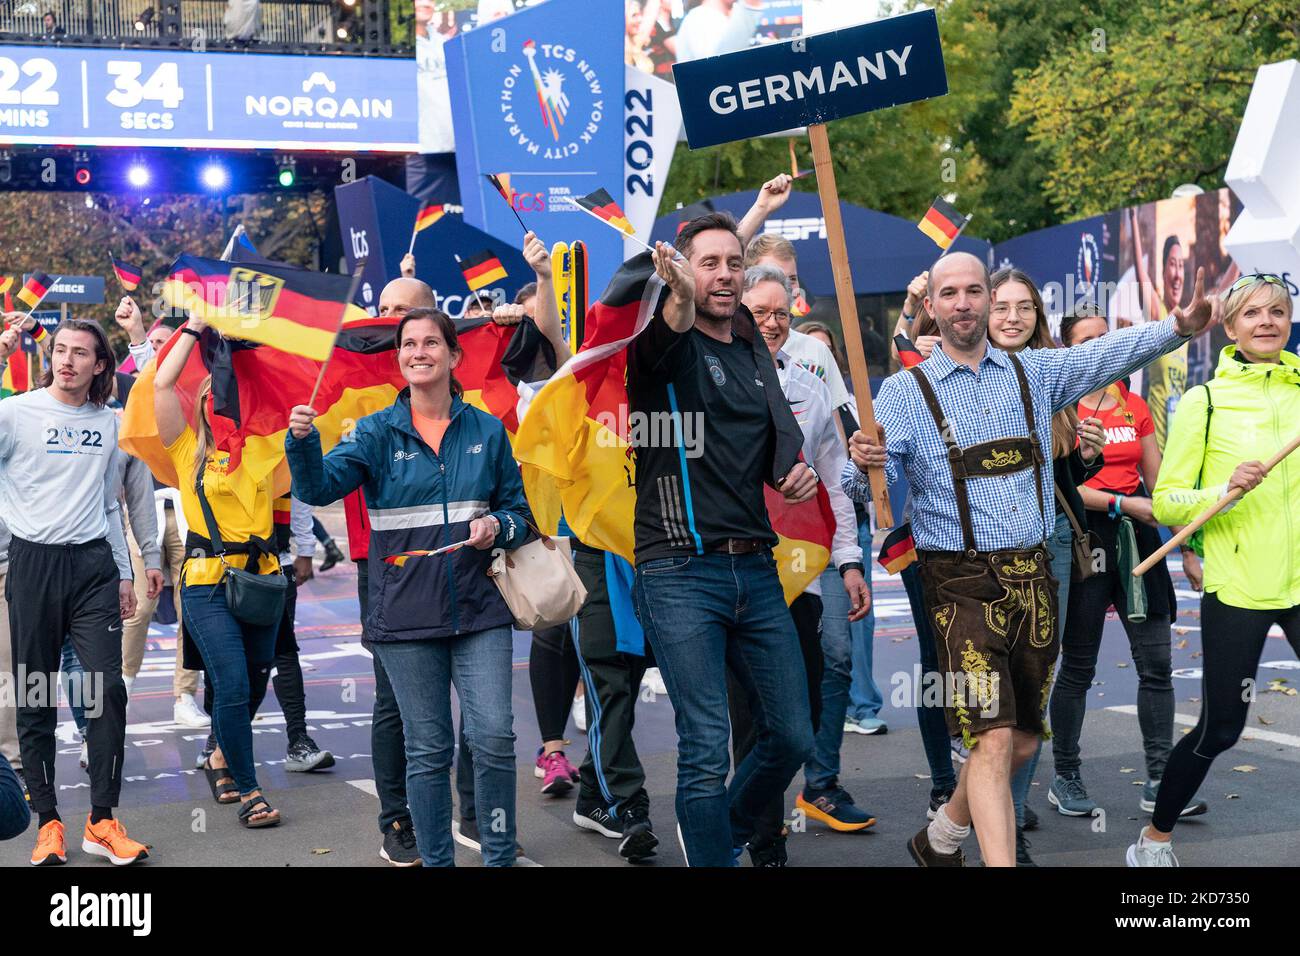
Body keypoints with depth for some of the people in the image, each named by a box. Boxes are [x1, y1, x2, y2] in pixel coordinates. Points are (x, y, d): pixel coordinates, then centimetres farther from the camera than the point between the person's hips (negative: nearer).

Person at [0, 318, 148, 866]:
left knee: (108, 688, -6)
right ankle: (47, 821, 12)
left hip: (93, 563, 3)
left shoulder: (108, 424, 11)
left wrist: (124, 573, 19)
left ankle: (102, 821, 2)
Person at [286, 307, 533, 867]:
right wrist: (303, 441, -32)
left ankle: (500, 857, 10)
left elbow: (520, 512, 13)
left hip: (478, 608, 1)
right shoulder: (379, 433, 3)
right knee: (427, 750, 6)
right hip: (407, 613, 0)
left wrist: (497, 527, -9)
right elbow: (319, 486, -13)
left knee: (493, 737, -7)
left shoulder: (487, 431, 6)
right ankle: (435, 860, 19)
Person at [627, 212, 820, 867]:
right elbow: (660, 339, -31)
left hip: (756, 570, 6)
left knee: (793, 735, 11)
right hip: (682, 573, -6)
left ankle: (722, 829, 35)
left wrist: (795, 474, 6)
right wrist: (680, 300, -53)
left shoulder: (755, 353, 15)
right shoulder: (665, 343, -4)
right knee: (706, 750, -9)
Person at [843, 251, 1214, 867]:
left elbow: (1109, 354, -2)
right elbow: (869, 487, -12)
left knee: (1023, 741, 14)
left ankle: (941, 839, 34)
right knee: (994, 740, -15)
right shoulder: (904, 391, -2)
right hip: (962, 583, -5)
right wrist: (864, 464, -35)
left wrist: (1178, 326, -18)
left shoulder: (1035, 372, 10)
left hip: (1033, 578, 5)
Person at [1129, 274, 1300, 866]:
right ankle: (1155, 840, 25)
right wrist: (1224, 491, -21)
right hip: (1238, 588, -3)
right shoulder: (1204, 401, -3)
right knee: (1220, 728, 4)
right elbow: (1165, 501, -5)